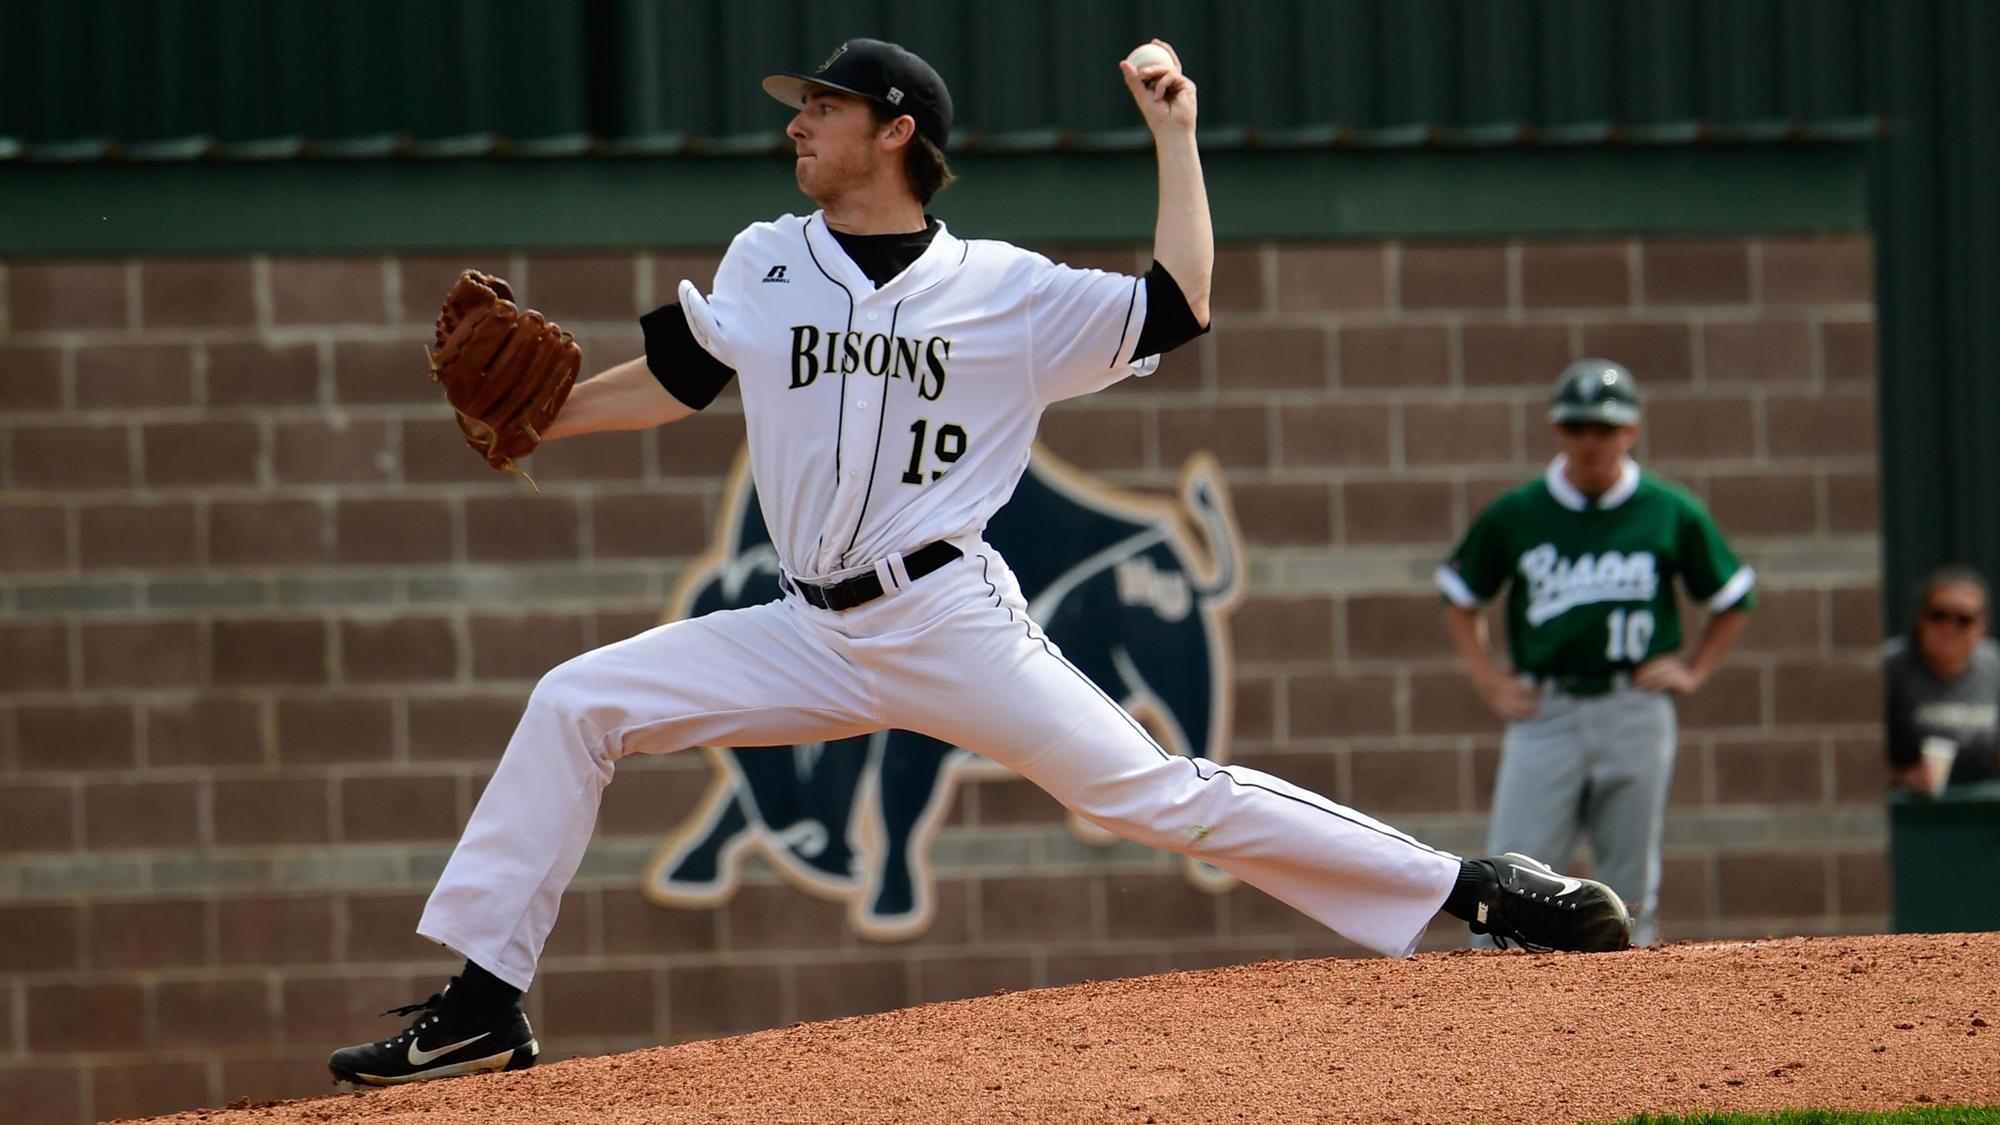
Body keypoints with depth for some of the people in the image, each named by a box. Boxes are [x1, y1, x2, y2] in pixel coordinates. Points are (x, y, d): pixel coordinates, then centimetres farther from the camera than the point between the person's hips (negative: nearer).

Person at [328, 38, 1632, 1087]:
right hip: (814, 638, 5)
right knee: (574, 704, -7)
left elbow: (1180, 309, -4)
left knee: (1153, 791, -13)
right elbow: (672, 382, 20)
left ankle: (1469, 887, -7)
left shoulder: (1007, 289, -1)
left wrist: (1175, 136, -3)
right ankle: (486, 1002, -4)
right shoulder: (766, 265, 10)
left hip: (951, 621, -4)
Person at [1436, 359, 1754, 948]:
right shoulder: (1515, 514, 4)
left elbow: (1733, 597, 15)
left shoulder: (1671, 514, 4)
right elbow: (1460, 594, 17)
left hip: (1635, 716, 0)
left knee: (1630, 884, 3)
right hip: (1543, 715, 0)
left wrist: (1693, 671, 5)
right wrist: (1487, 678, 7)